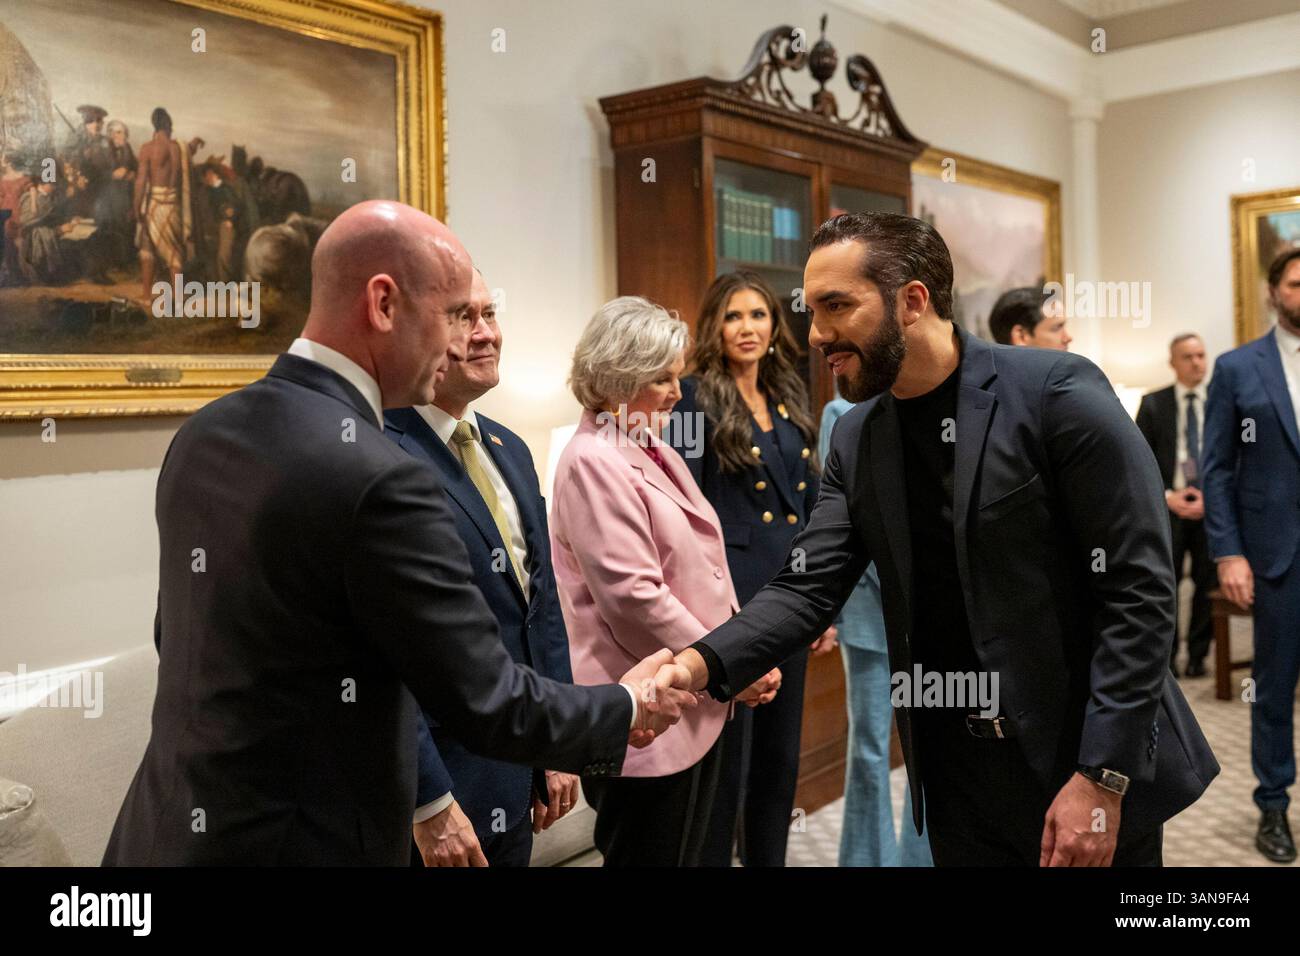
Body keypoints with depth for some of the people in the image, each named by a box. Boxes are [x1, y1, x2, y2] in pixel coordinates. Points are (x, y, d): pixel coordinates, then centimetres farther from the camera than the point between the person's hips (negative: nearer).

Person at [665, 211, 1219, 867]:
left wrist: (1101, 779, -19)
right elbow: (808, 590, -2)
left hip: (1088, 763, -4)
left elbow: (1139, 591, -15)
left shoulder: (1057, 392, -14)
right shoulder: (856, 438, 2)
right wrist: (701, 663, -20)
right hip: (955, 772, 5)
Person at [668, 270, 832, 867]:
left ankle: (769, 858, 31)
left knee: (780, 757, 16)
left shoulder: (789, 400, 12)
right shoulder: (696, 397, -8)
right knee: (726, 762, 3)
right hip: (728, 594, -6)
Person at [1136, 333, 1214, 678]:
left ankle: (1198, 655, 16)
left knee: (1208, 584, 4)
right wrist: (1167, 496, -8)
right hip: (1167, 505, 0)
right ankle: (1165, 656, 14)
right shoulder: (1153, 403, 4)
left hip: (1212, 505, 1)